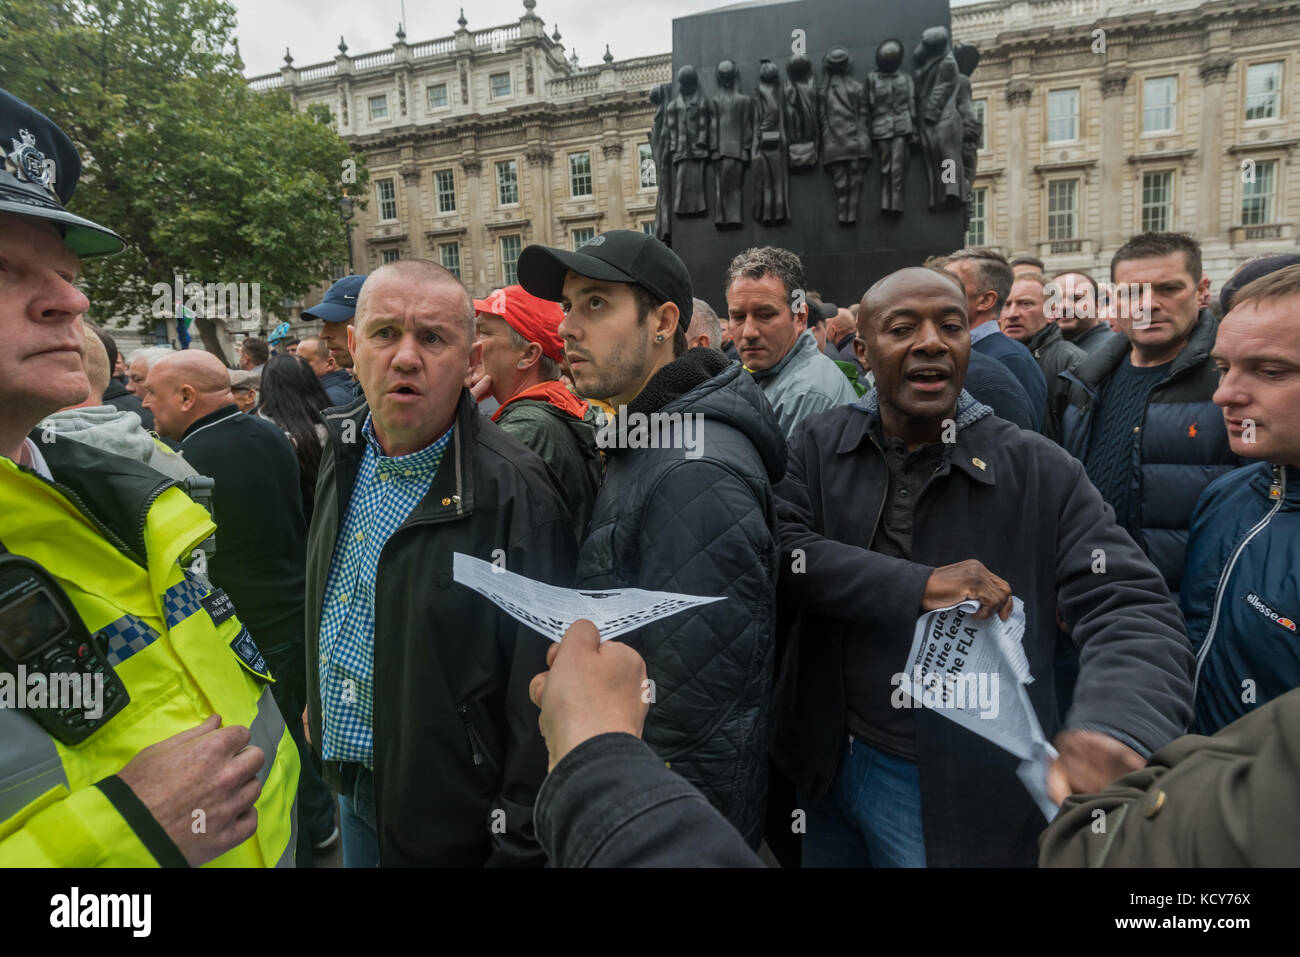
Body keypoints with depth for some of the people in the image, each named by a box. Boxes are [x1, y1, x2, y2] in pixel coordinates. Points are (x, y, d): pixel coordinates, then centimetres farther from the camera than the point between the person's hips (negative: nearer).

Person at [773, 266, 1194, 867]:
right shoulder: (818, 447, -4)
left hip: (965, 794, -2)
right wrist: (917, 587, -27)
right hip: (828, 765, 2)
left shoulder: (1041, 474, -10)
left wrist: (1113, 728, -37)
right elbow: (780, 552, -16)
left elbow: (1131, 611, -16)